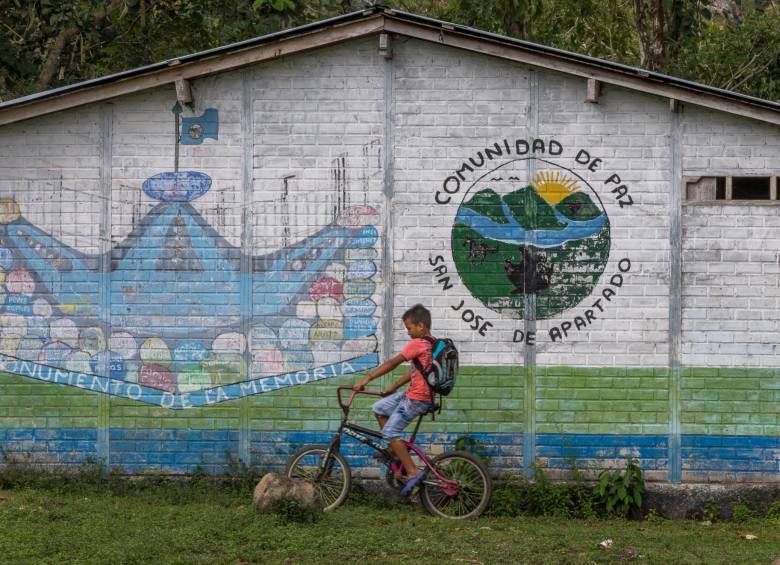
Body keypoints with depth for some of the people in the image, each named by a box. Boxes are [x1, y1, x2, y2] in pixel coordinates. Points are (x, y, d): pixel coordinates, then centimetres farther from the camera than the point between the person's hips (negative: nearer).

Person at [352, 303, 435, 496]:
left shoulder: (417, 344, -17)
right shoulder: (432, 344, 12)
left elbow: (392, 363, -19)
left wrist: (367, 378, -18)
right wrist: (394, 387, 18)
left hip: (417, 399, -10)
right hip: (413, 394, 10)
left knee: (390, 432, -9)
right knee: (378, 408, 17)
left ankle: (413, 472, -11)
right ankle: (395, 451, 19)